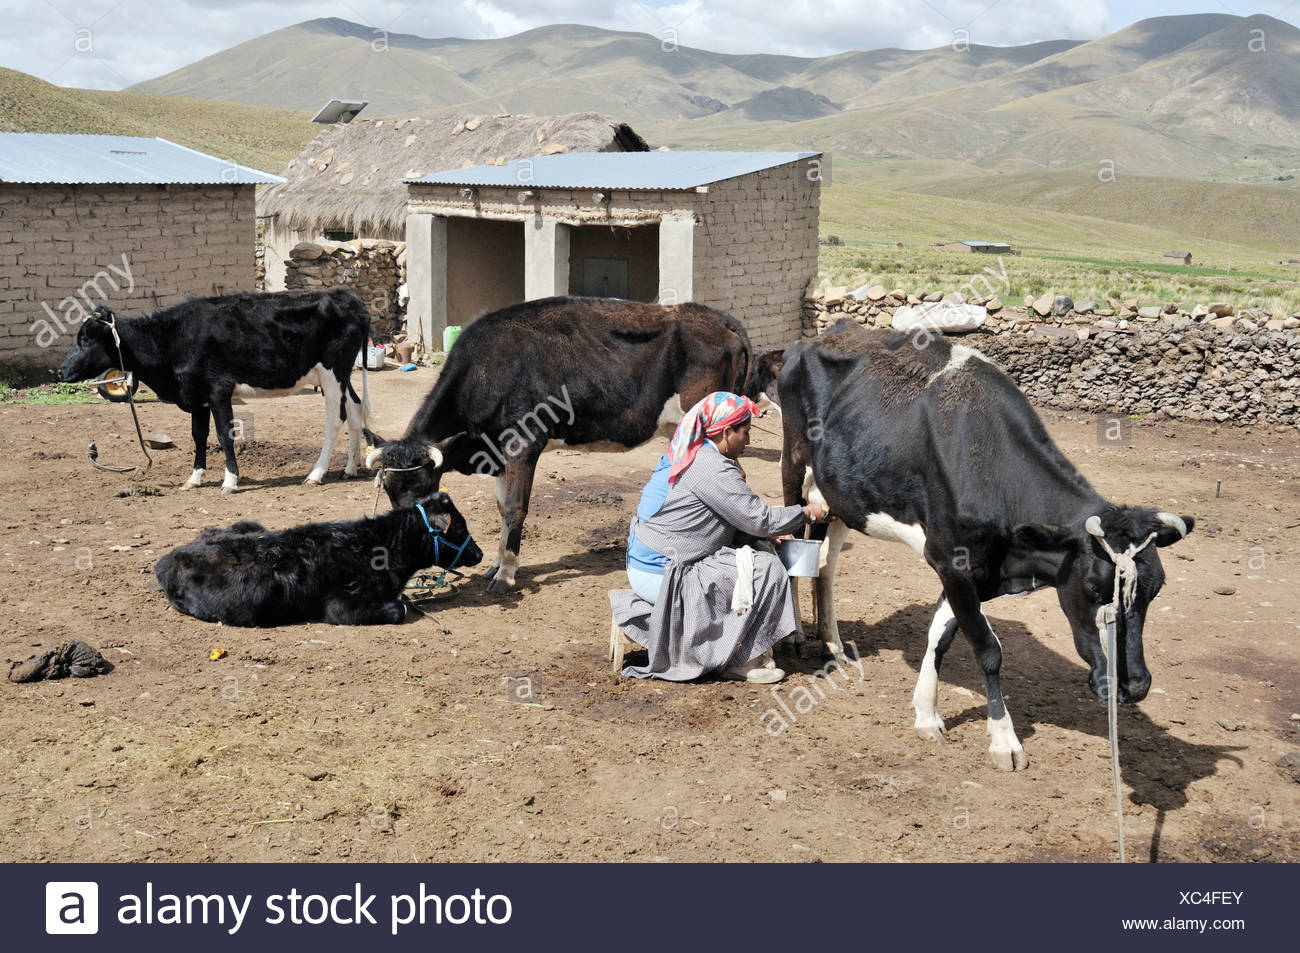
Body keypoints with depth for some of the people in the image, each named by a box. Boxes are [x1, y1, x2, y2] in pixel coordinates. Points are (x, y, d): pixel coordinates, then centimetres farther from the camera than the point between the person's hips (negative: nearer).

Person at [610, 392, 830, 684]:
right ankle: (741, 661, 0)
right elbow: (759, 518, -16)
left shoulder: (684, 456, 12)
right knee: (766, 569, -12)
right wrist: (808, 514, -1)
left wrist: (768, 531, 10)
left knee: (757, 547, 14)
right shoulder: (712, 468, -19)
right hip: (660, 578, -10)